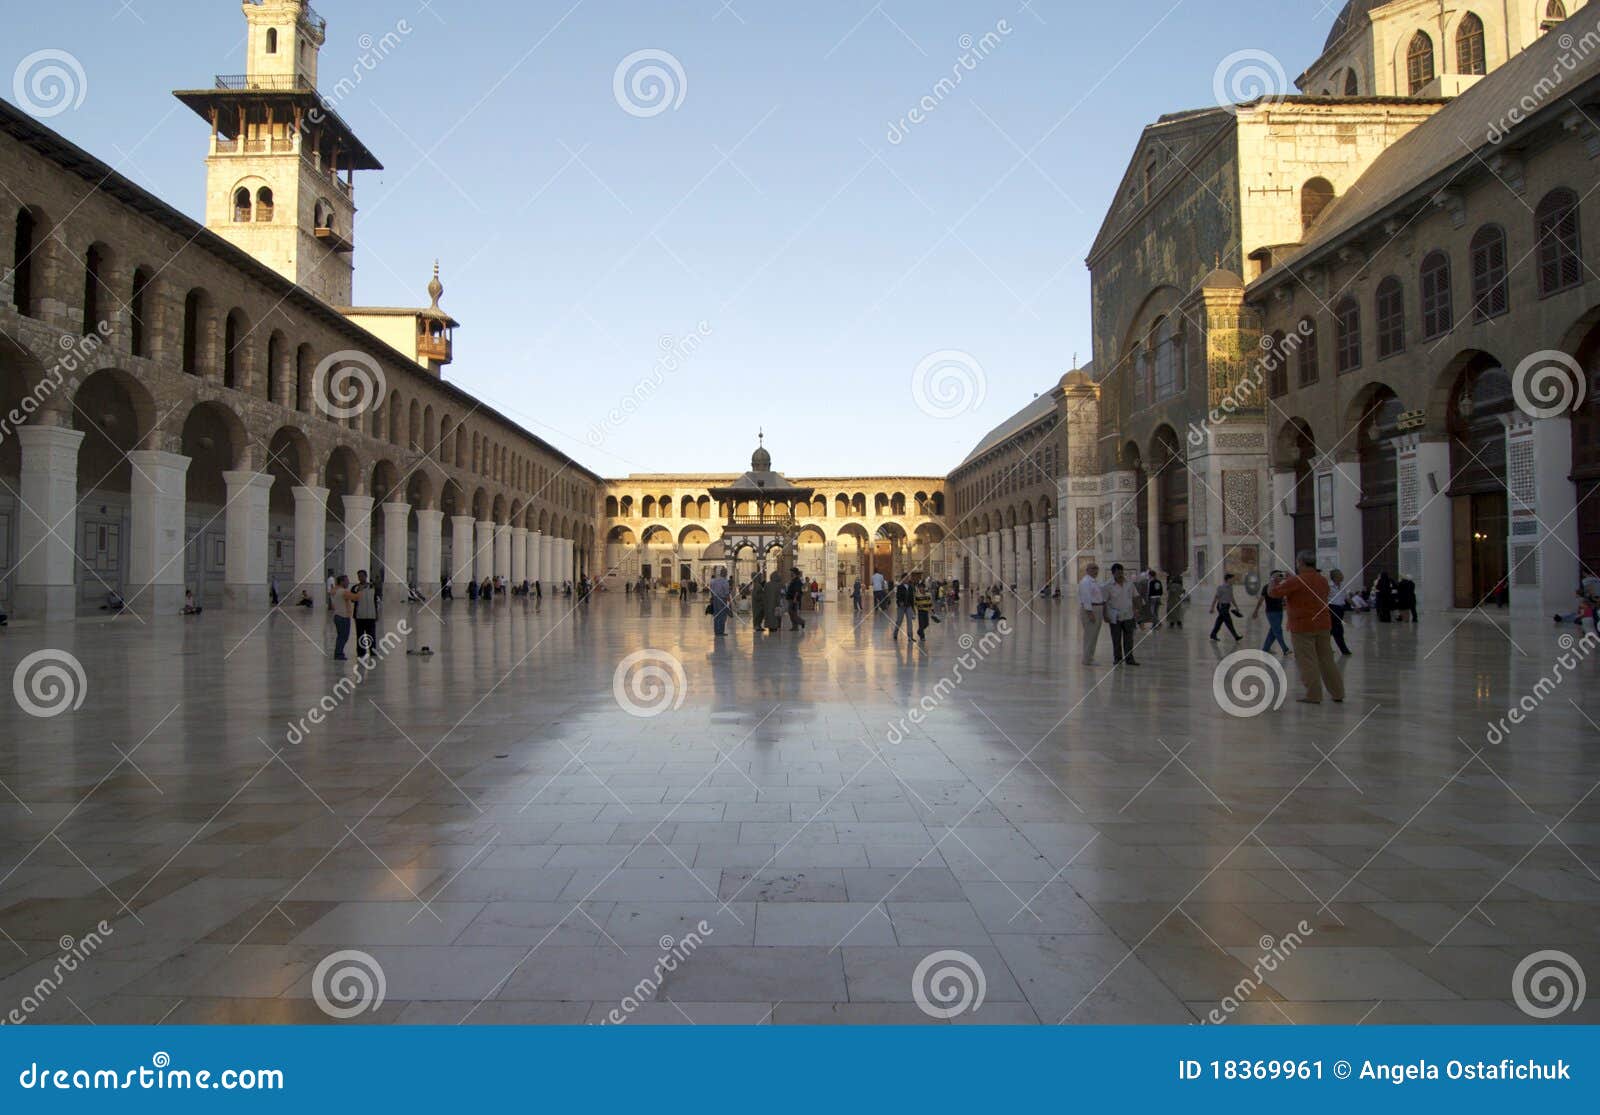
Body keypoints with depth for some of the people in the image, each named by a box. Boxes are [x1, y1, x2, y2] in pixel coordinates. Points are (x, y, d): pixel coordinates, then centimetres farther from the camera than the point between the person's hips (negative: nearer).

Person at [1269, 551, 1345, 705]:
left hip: (1303, 628, -6)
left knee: (1308, 662, -1)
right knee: (1327, 660, 13)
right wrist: (1290, 601, 23)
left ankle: (1314, 695, 0)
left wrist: (1273, 582, 7)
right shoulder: (1323, 580, 8)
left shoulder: (1296, 581, -16)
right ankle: (1337, 693, 17)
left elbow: (1274, 592, -14)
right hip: (1323, 626, 7)